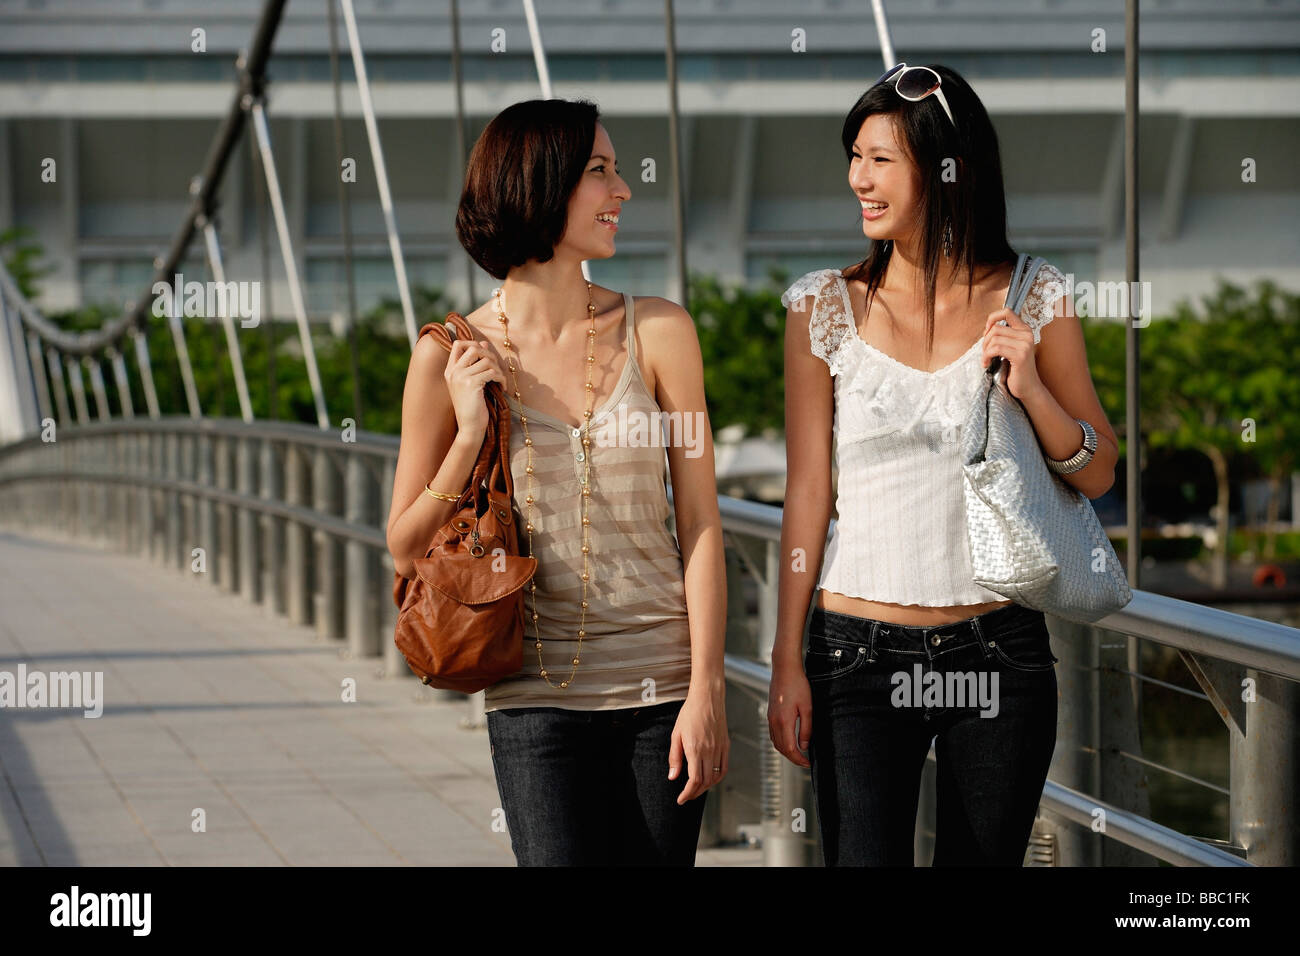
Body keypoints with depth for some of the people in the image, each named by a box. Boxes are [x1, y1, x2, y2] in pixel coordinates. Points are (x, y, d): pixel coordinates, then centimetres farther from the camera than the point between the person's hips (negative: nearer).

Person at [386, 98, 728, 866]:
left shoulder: (659, 332, 2)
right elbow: (407, 550, 6)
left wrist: (707, 690, -5)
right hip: (539, 695, -1)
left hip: (661, 687, 1)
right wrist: (469, 437, -9)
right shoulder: (452, 356, -1)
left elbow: (701, 524, 2)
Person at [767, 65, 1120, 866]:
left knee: (985, 858, 7)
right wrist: (788, 663, -1)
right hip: (861, 651, -1)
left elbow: (1098, 475, 6)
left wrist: (1030, 387, -12)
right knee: (864, 858, -8)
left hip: (1001, 651, 1)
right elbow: (807, 492, 2)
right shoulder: (827, 306, 0)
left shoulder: (1035, 302, 1)